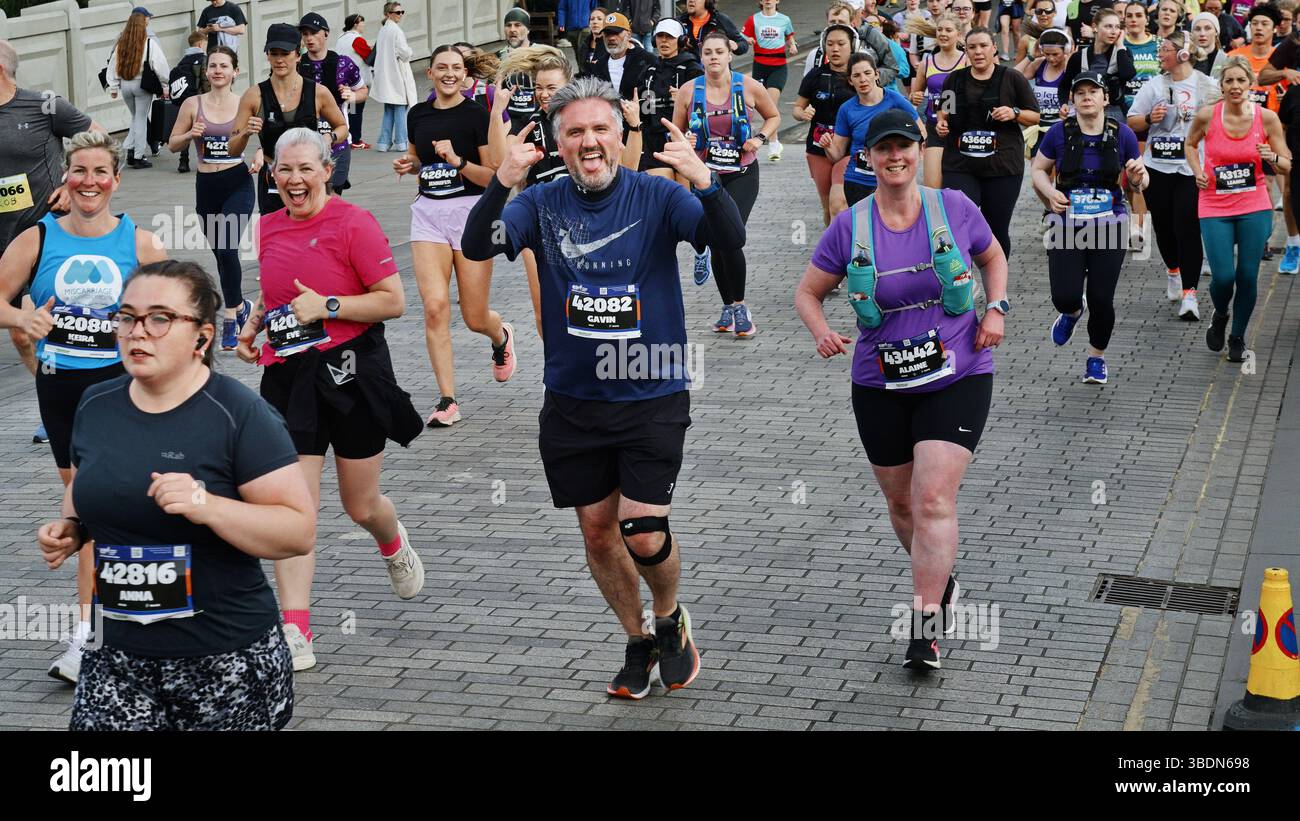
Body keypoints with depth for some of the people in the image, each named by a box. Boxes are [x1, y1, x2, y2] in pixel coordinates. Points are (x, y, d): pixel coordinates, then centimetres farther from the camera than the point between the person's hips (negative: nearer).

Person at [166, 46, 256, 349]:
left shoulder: (244, 104, -1)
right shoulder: (193, 104, 2)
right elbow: (173, 145, 8)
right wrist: (190, 135, -11)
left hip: (238, 184, -3)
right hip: (207, 186, 3)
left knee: (226, 248, -18)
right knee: (220, 252, 11)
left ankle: (230, 316, -6)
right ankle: (240, 306, 31)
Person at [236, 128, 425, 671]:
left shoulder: (353, 223, -10)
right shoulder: (269, 228, 8)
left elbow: (394, 301, -11)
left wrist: (327, 306, -19)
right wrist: (254, 324, 7)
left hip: (350, 375, -4)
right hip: (287, 377, 4)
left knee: (361, 507, 10)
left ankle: (395, 546, 49)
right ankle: (295, 635, -9)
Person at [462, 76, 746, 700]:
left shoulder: (657, 197, -7)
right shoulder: (541, 204, -1)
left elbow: (730, 239, -19)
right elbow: (477, 247, -16)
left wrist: (703, 181, -38)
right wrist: (502, 184, -33)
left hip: (652, 397, -3)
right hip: (572, 402, 3)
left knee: (644, 533, -9)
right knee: (597, 531, 11)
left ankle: (669, 618, 23)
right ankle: (638, 641, 33)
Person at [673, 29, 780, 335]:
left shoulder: (749, 87, -5)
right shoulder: (689, 91, -2)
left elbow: (774, 116, 12)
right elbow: (676, 133, 10)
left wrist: (760, 138, -6)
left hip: (742, 175, -3)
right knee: (716, 243, 6)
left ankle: (739, 306, -4)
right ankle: (728, 306, 23)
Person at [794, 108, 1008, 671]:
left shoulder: (954, 208, -4)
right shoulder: (849, 228, -4)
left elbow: (993, 256, 15)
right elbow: (808, 292, 6)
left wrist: (996, 309, -1)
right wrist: (822, 332, -14)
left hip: (957, 378, -2)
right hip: (881, 386, 2)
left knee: (934, 499, -15)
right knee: (901, 502, 14)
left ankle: (924, 630, -13)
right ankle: (940, 582, 43)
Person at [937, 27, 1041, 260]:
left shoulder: (1012, 79, 2)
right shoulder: (954, 80, 10)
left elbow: (1035, 117, 7)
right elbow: (943, 111, 25)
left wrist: (1014, 113, -12)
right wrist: (941, 123, 3)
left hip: (1002, 166, -1)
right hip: (959, 165, 1)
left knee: (997, 230, 4)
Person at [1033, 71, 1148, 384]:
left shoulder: (1122, 134, -2)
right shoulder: (1059, 133, -4)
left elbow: (1139, 182, 8)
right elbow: (1038, 170, 9)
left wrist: (1137, 177, -16)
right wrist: (1051, 193, -11)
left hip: (1109, 227, 0)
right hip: (1067, 228, 0)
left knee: (1101, 299, -1)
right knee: (1065, 296, -10)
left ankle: (1097, 357, 25)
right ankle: (1072, 312, 31)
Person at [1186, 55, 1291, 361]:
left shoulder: (1267, 118, -6)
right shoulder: (1207, 116, -8)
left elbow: (1287, 166, 2)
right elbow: (1190, 144, 14)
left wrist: (1273, 157, -19)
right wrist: (1198, 171, -2)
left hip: (1254, 208, 1)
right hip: (1215, 208, -1)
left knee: (1248, 276, 1)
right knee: (1223, 277, -9)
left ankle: (1238, 337, 23)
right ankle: (1219, 316, 27)